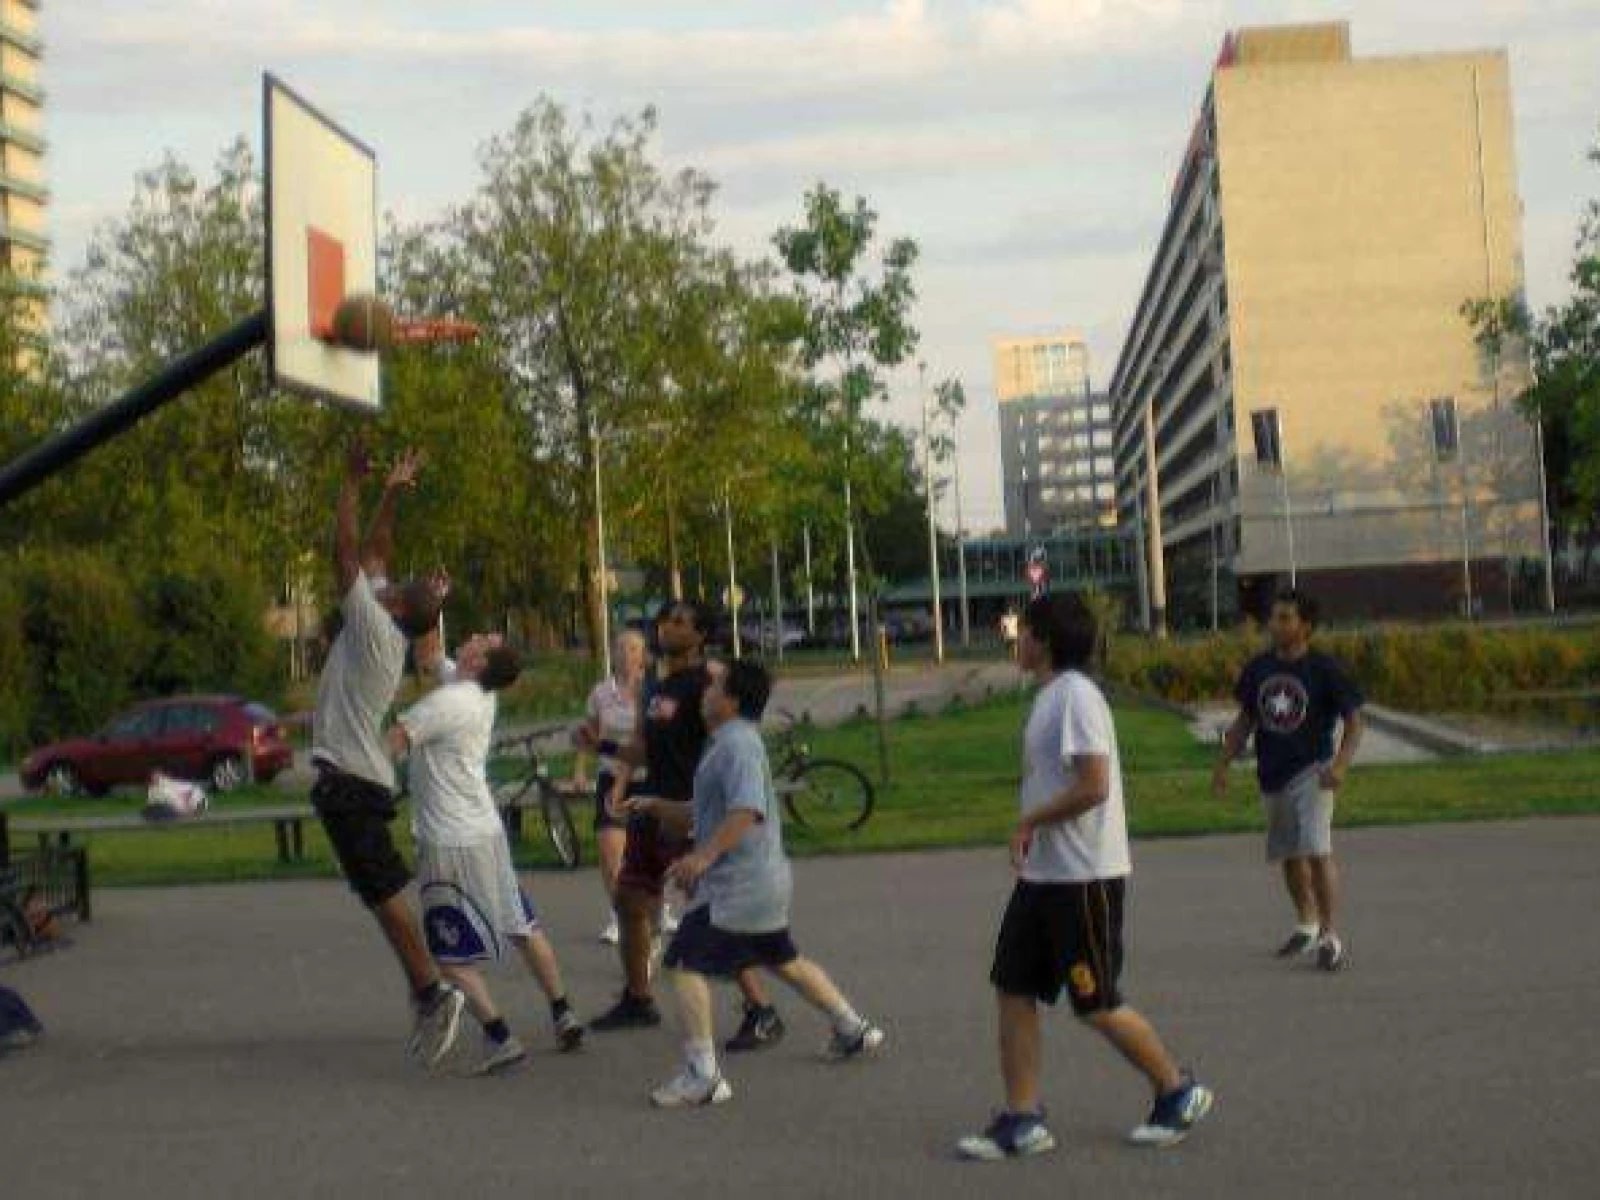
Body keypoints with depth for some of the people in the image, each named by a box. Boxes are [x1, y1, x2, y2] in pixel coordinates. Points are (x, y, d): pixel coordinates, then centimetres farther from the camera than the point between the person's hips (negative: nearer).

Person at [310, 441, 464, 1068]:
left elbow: (347, 550, -15)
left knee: (382, 892, -8)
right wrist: (391, 493, 18)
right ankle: (427, 992, 15)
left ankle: (431, 991, -7)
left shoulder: (374, 625, -13)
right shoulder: (383, 621, 9)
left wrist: (353, 480, -8)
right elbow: (374, 549, 21)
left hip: (349, 780, -9)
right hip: (354, 777, 9)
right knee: (381, 892, 12)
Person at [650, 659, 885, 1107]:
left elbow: (748, 809, -31)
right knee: (783, 961, 24)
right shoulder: (736, 740, 14)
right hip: (763, 880, 11)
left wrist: (704, 855, -33)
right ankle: (853, 1029, 36)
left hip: (736, 885, -11)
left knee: (685, 965, -10)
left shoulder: (736, 744, -18)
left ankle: (702, 1075, -10)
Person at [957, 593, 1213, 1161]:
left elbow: (1093, 786, -25)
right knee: (1013, 988, 6)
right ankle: (1021, 1121, 11)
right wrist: (1032, 828, 15)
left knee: (1096, 1004, 1)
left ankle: (1179, 1093, 19)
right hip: (1043, 875, 10)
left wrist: (1030, 822, -16)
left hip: (1085, 877, -10)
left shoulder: (1077, 696, -17)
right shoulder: (1050, 696, 13)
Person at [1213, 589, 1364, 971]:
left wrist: (1340, 764, -21)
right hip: (1272, 775, 6)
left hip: (1311, 772, -6)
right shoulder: (1258, 668, 4)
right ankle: (1307, 926, 36)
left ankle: (1332, 937, -11)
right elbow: (1245, 720, 15)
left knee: (1318, 852, -17)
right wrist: (1223, 763, 10)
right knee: (1290, 856, 17)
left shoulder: (1323, 669, -10)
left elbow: (1353, 721, -7)